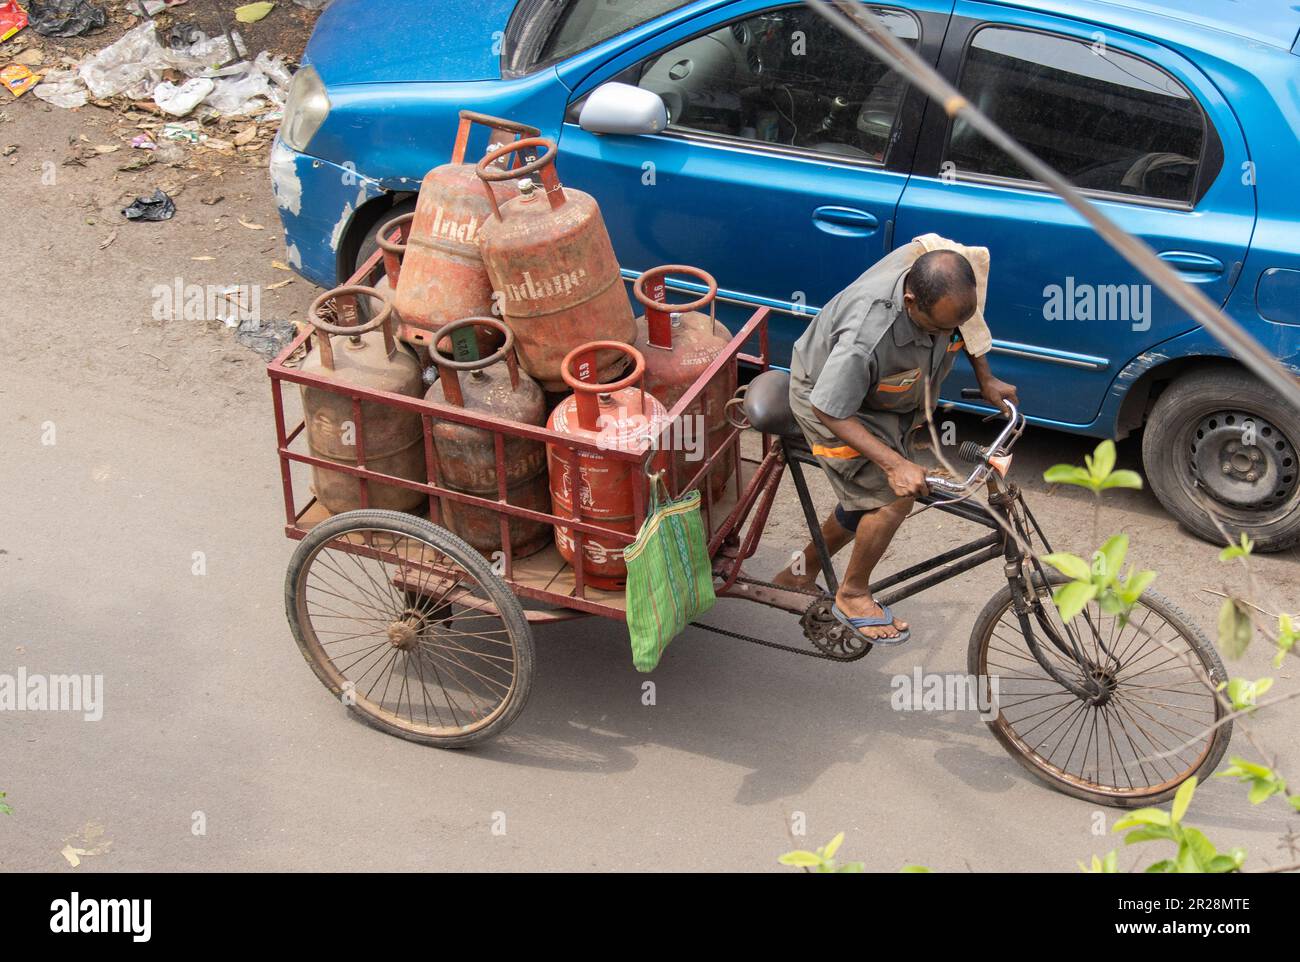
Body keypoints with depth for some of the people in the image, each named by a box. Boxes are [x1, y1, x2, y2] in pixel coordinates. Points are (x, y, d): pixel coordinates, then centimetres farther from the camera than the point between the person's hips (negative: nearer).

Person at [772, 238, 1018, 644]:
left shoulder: (953, 283, -28)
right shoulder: (867, 336, -46)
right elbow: (831, 411, -32)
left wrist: (986, 379, -1)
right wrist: (894, 464, -36)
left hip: (895, 399, 7)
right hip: (832, 399, -7)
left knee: (866, 498, 16)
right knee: (893, 498, -15)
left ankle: (802, 572, 40)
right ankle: (852, 595, 9)